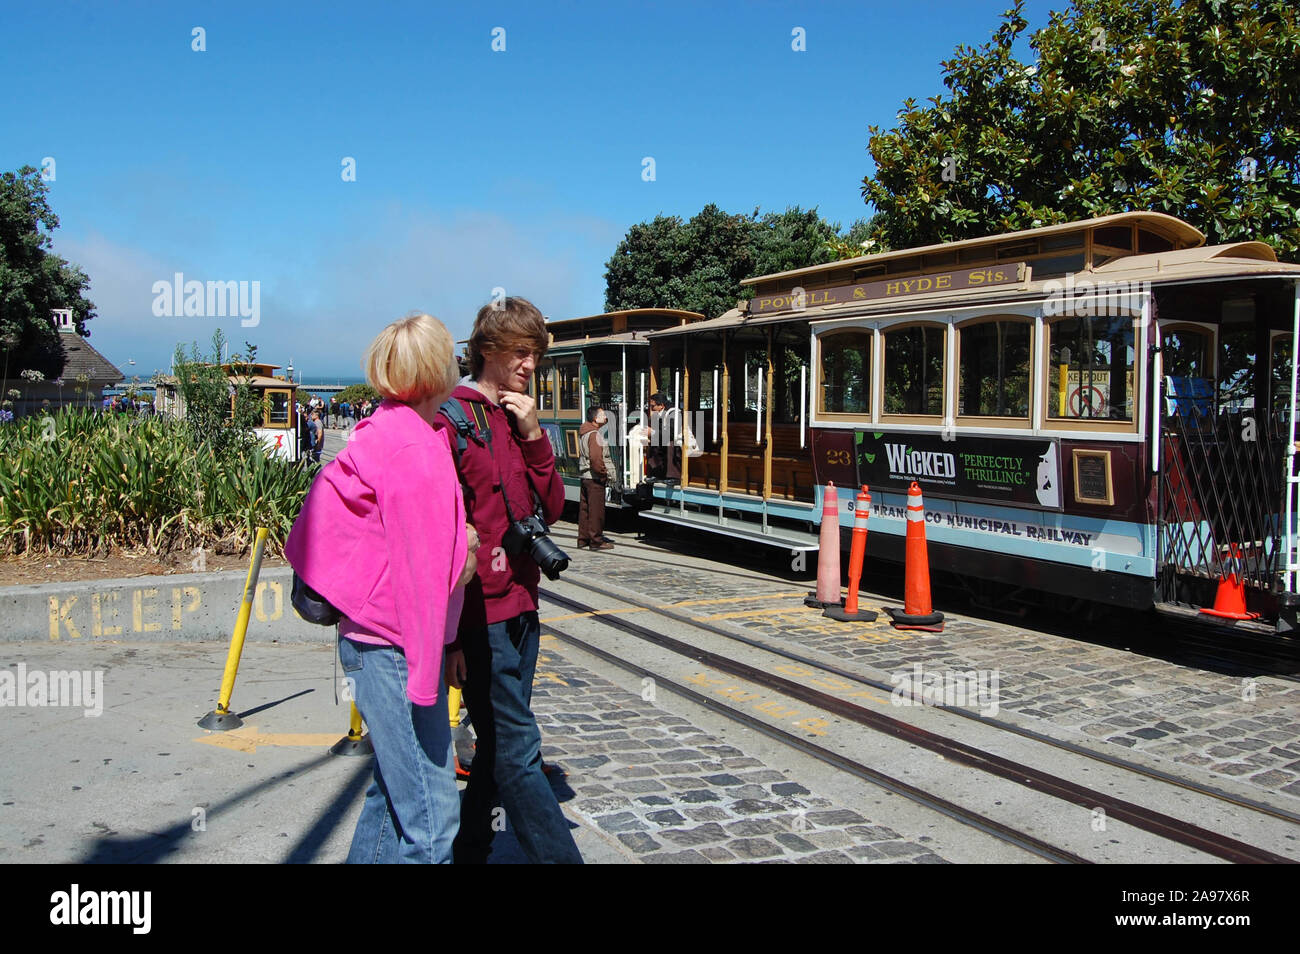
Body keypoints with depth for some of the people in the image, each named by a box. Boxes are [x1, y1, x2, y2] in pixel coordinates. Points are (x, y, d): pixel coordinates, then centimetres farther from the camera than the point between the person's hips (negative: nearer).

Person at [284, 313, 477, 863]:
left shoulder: (390, 433, 14)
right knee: (430, 812, -4)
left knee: (395, 787, 21)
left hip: (374, 639, 11)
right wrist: (425, 672, -17)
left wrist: (443, 644, 20)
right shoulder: (415, 450, -18)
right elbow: (421, 569, -20)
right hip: (393, 647, -11)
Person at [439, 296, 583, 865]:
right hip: (481, 610, -8)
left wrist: (533, 437, -4)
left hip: (521, 604, 8)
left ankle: (468, 850, 30)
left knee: (499, 746, 15)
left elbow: (551, 509, 8)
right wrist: (451, 622, -14)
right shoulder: (453, 417, -10)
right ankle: (557, 855, 4)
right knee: (518, 749, -3)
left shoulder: (521, 419, 13)